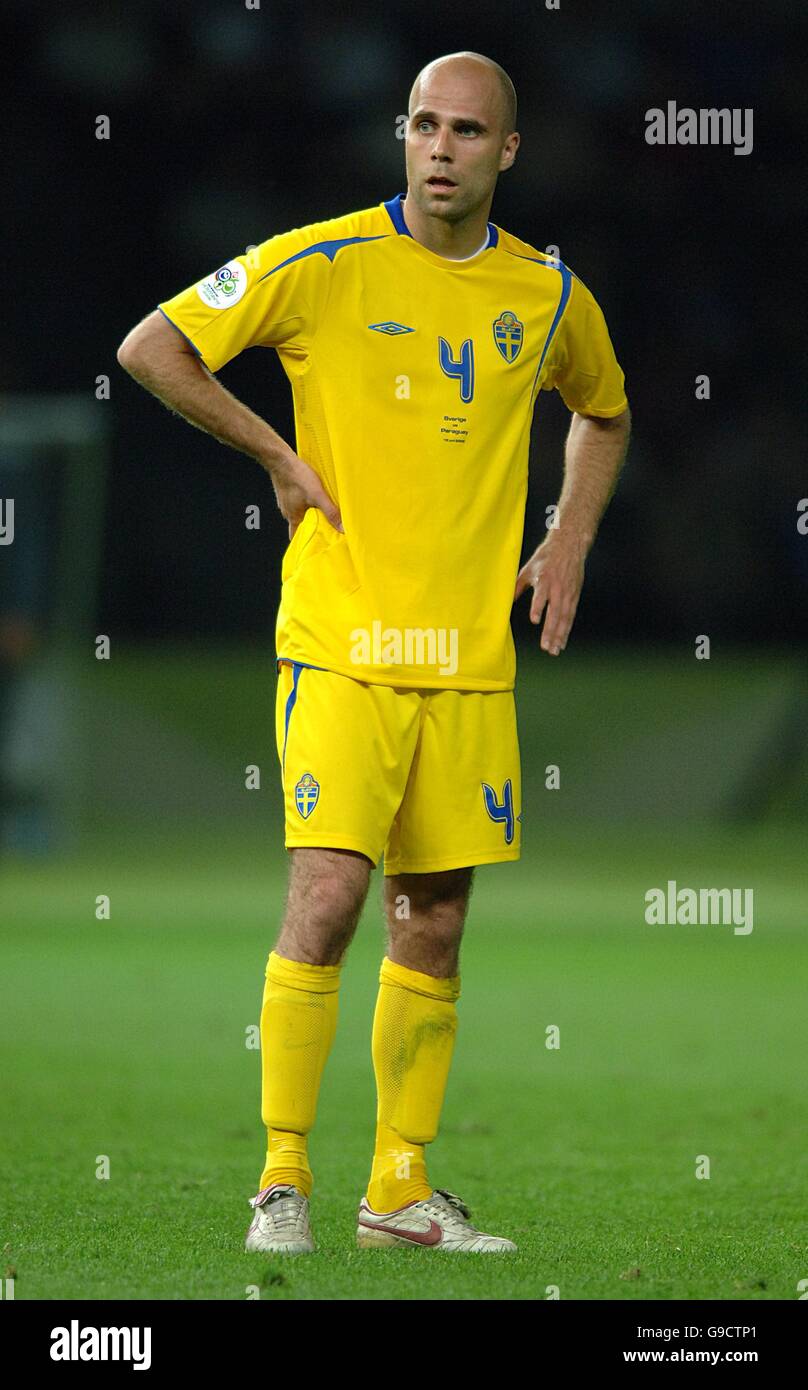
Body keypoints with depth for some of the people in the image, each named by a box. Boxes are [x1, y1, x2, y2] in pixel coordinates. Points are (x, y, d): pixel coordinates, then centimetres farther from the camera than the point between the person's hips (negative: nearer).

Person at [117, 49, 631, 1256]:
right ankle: (283, 1178, -7)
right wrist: (279, 456, -4)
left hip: (472, 658, 4)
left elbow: (605, 415, 29)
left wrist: (568, 546, 14)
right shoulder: (324, 264, -5)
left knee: (434, 926, 7)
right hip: (343, 645, -4)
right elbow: (152, 348, -2)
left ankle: (402, 1191, 15)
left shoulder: (549, 296, 8)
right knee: (327, 895, -15)